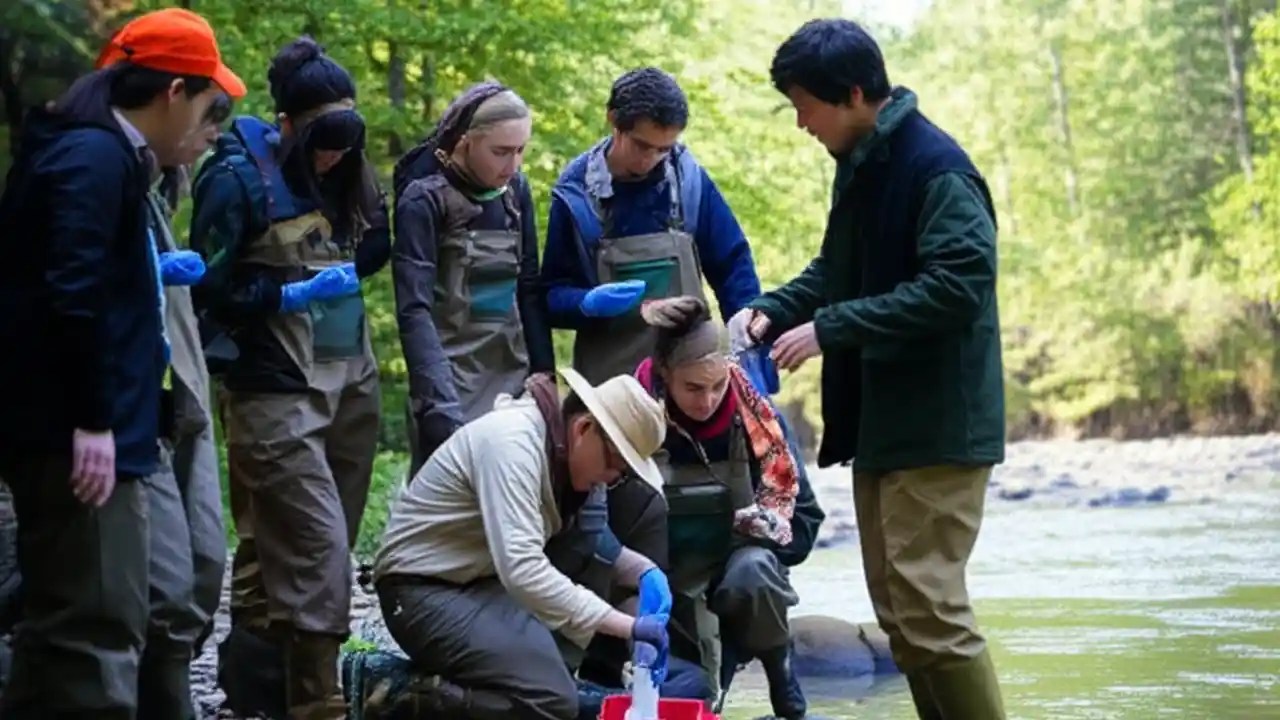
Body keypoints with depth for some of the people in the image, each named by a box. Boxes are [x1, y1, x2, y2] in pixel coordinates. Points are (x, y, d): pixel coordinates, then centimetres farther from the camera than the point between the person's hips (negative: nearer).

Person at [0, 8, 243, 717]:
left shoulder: (93, 149, 17)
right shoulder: (97, 156, -14)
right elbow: (72, 295, -23)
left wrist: (151, 279, 27)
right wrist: (93, 420, -23)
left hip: (62, 429, 11)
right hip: (74, 433, -11)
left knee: (63, 623, 16)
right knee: (98, 629, -10)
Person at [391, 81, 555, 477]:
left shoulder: (516, 190, 5)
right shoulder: (424, 200, -12)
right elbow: (414, 310, -18)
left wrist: (543, 370, 4)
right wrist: (441, 403, -27)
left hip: (512, 374, 5)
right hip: (451, 376, -5)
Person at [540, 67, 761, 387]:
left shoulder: (688, 176, -1)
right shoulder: (576, 190, -5)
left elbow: (732, 264, 7)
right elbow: (553, 295, -2)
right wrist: (592, 303, -22)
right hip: (610, 375, -1)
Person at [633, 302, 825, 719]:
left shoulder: (756, 418, -11)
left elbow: (803, 512, 0)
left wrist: (758, 541, -20)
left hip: (740, 560, 0)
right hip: (670, 581, 0)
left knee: (752, 573, -35)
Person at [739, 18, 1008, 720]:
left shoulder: (935, 166, -16)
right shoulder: (860, 164, 12)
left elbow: (956, 286, -23)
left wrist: (829, 327, -21)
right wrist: (773, 308, 6)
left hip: (937, 424, -9)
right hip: (879, 421, 9)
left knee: (929, 608, -10)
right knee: (897, 609, 11)